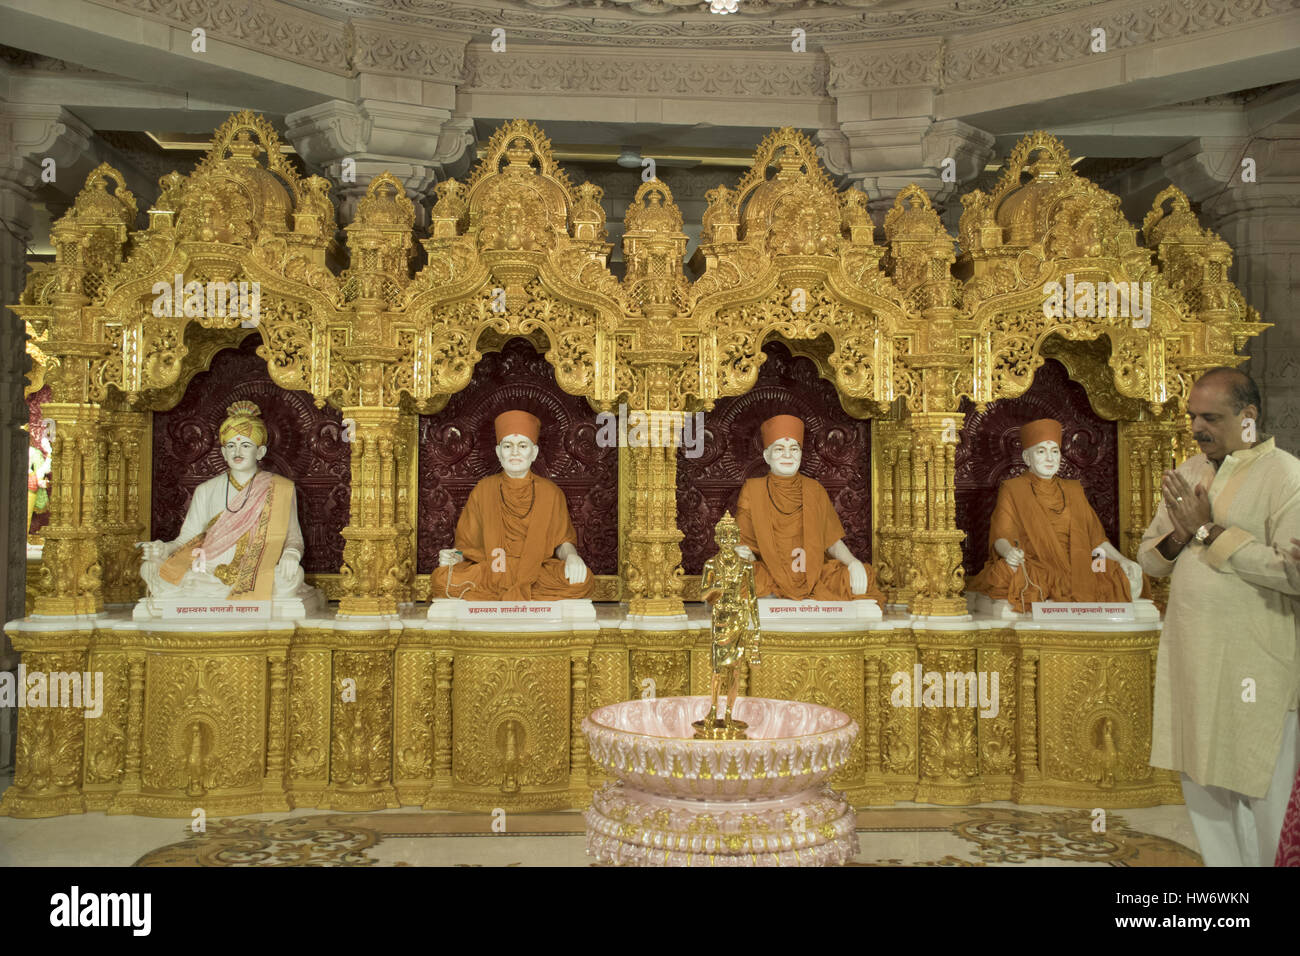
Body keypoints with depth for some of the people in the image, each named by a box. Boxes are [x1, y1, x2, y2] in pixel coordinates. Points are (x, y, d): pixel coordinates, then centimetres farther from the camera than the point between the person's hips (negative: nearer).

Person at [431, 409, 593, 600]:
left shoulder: (550, 492, 8)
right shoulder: (483, 490, 9)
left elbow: (562, 541, 9)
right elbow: (468, 541, 12)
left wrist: (571, 556, -14)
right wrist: (456, 556, -11)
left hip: (537, 573, 0)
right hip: (489, 573, 0)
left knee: (580, 581, -32)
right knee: (442, 578, -30)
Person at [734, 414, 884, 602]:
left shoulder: (814, 490, 10)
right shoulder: (752, 490, 4)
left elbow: (833, 541, 11)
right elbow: (743, 542, 3)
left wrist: (853, 562, -9)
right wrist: (744, 553, -21)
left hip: (812, 578, 2)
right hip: (768, 578, -2)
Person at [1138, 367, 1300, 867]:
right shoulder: (1187, 474, 11)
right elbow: (1148, 558, 14)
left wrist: (1209, 531, -17)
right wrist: (1177, 538, -7)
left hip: (1254, 667, -6)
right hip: (1189, 658, 6)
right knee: (1202, 785, 14)